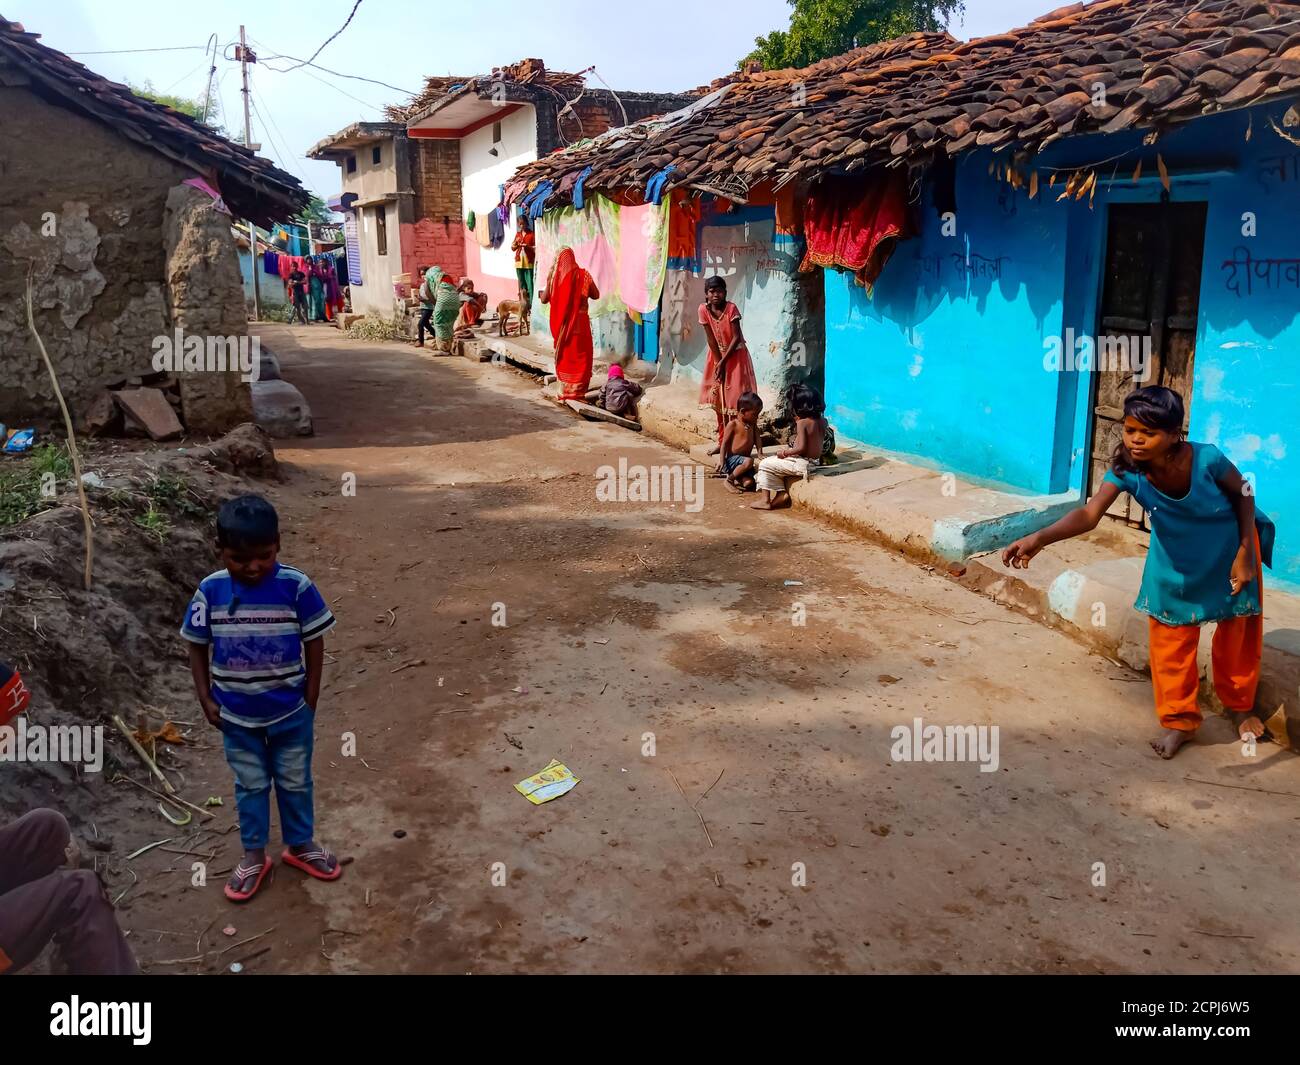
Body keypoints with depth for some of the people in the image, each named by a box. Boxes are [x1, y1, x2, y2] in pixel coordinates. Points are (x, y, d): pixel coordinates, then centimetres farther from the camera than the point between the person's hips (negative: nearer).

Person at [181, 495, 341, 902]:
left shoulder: (296, 586, -18)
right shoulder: (211, 591, -13)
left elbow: (314, 644, -9)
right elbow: (197, 647, 0)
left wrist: (310, 700, -6)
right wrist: (206, 700, -3)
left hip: (290, 711, -1)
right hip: (236, 715, 1)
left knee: (295, 782, 18)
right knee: (250, 785, 19)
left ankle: (300, 845, 38)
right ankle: (253, 855, 35)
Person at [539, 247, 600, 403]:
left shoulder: (554, 276, -6)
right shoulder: (582, 275, -8)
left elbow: (544, 299, 2)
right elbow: (596, 295, 1)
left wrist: (540, 293, 24)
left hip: (561, 323, 2)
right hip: (580, 321, -2)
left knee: (563, 356, 14)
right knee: (580, 357, 6)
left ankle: (564, 392, 17)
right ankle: (577, 392, 2)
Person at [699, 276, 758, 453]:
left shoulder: (731, 308, -18)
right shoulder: (703, 309, -9)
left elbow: (736, 337, -18)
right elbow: (710, 338, -7)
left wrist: (723, 362, -18)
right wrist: (718, 362, -9)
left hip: (735, 356, -4)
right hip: (717, 355, 4)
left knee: (734, 399, -8)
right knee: (718, 399, 8)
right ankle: (722, 442, 18)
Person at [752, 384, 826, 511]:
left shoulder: (802, 423, -20)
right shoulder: (822, 421, 2)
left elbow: (801, 448, -27)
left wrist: (785, 452, -12)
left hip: (802, 464, -9)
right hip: (815, 461, 9)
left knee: (765, 464, 2)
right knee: (777, 464, 27)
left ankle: (766, 500, 3)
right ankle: (782, 493, 15)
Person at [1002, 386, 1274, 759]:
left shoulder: (1206, 459, -35)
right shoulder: (1127, 469, -33)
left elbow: (1243, 491, -15)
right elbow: (1089, 513, -46)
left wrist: (1245, 554, -14)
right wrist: (1039, 538, -63)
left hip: (1229, 548, -1)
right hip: (1175, 558, 1)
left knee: (1237, 633, 15)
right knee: (1170, 639, 6)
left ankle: (1241, 706, 41)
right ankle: (1179, 719, 25)